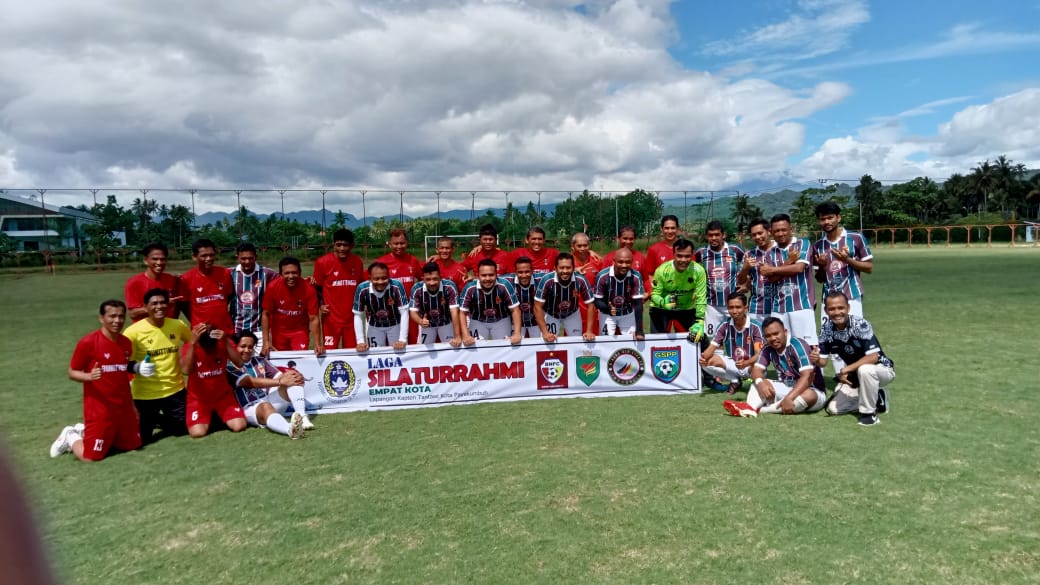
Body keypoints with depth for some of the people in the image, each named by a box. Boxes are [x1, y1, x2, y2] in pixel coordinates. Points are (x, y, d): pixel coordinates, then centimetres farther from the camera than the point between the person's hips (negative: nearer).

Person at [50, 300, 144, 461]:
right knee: (90, 456, -9)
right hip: (99, 410, -6)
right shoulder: (88, 342, -13)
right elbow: (72, 373, -9)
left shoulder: (126, 343, 5)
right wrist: (89, 376, -27)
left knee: (133, 445, 14)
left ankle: (84, 431, 31)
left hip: (124, 408, 6)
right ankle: (71, 437, 25)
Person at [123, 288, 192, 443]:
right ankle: (151, 421, 37)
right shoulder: (133, 331, -15)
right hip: (145, 394, -3)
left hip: (175, 389, 3)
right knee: (142, 439, 4)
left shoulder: (178, 325, -3)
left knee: (184, 429, 12)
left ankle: (158, 420, 41)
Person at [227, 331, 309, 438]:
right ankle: (289, 429, -72)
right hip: (250, 409, -5)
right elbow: (251, 382, -16)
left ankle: (302, 416, -33)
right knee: (265, 407, -40)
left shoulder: (260, 361, 16)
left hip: (271, 401, 6)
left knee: (293, 377, -15)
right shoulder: (229, 366, -1)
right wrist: (280, 382, -27)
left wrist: (294, 376, -20)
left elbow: (280, 376, 5)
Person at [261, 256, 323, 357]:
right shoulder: (273, 287, -20)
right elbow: (266, 314, -10)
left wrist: (318, 344, -27)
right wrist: (266, 342, -15)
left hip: (300, 331, -1)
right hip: (279, 331, 1)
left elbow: (314, 318, -19)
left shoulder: (308, 289, -23)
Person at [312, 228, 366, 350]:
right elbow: (317, 287, 4)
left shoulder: (358, 262, 1)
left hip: (352, 318, 3)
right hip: (331, 318, -3)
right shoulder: (322, 262, -8)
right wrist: (320, 305, -7)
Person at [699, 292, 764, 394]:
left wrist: (746, 363, -45)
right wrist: (704, 357, -34)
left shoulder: (755, 326, -17)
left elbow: (759, 354, -23)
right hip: (731, 365, 3)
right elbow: (712, 347, -10)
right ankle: (735, 381, 0)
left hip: (750, 365, -3)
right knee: (707, 363, -22)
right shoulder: (724, 326, -8)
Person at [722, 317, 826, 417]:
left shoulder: (798, 346, -20)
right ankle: (749, 408, -42)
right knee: (757, 384, -11)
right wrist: (760, 382, -32)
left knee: (809, 396, -39)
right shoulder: (768, 349, -1)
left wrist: (789, 398, -41)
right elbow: (756, 369, -7)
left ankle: (759, 410, -40)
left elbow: (807, 376, -30)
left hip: (813, 390, -6)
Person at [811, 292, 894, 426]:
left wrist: (847, 369, -33)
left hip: (882, 369, -5)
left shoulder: (860, 324, -25)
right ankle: (875, 398, 17)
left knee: (864, 369, -40)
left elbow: (873, 357, -31)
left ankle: (869, 412, -19)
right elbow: (823, 361, -7)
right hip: (855, 375, 6)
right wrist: (816, 360, -30)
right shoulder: (827, 329, -10)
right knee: (833, 409, -2)